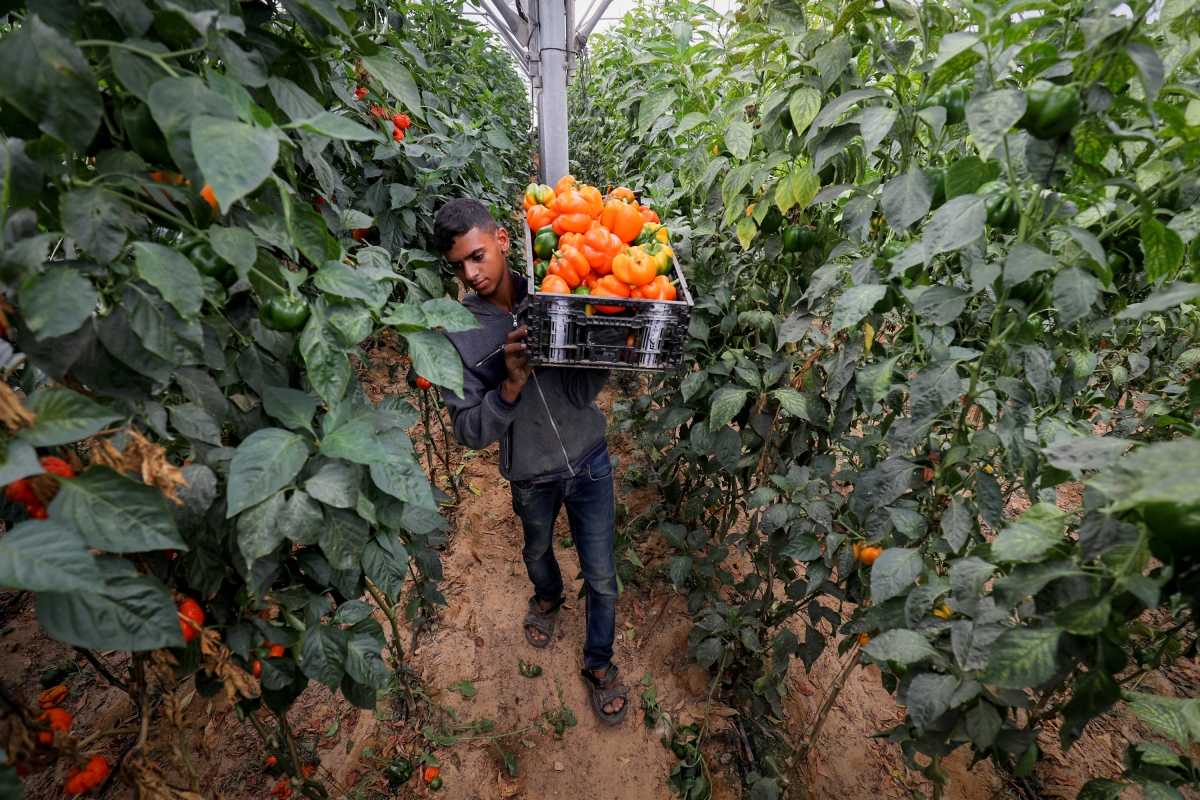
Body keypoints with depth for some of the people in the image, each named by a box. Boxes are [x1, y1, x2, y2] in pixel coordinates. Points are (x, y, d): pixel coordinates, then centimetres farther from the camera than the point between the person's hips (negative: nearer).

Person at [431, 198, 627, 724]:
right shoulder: (455, 332, -15)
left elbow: (585, 391, -14)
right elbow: (470, 431, -16)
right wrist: (512, 384, -34)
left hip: (590, 462, 0)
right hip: (532, 476, 0)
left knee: (601, 576, 13)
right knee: (538, 550, 29)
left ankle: (599, 663, 42)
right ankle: (547, 597, 65)